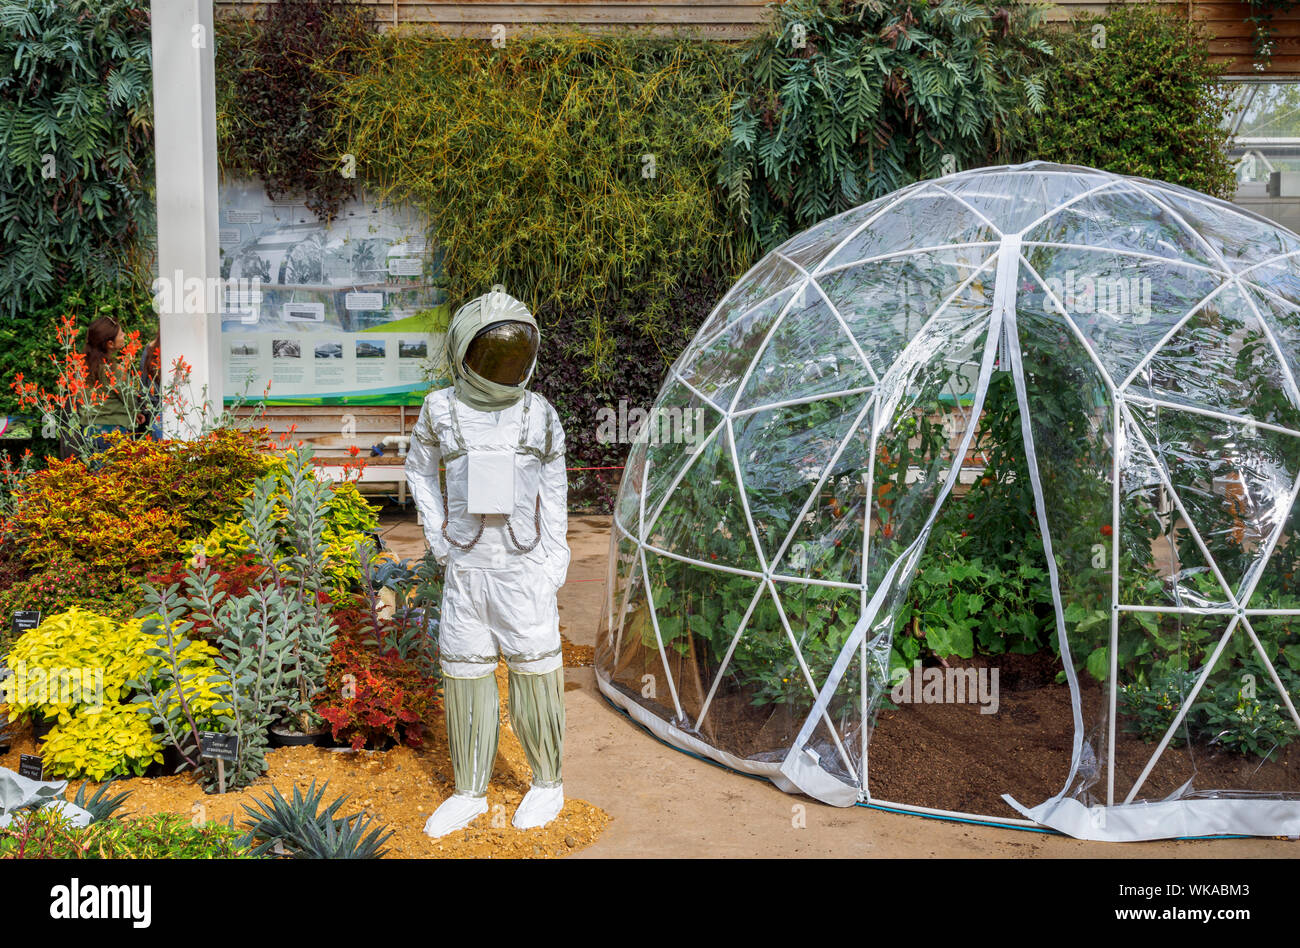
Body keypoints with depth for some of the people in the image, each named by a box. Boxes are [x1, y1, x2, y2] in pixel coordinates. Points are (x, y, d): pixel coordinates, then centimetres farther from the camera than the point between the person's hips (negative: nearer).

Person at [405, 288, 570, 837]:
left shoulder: (539, 415, -2)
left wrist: (556, 557, -1)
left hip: (525, 571, -1)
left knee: (534, 677, 4)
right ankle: (470, 793, 22)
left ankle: (547, 782, 23)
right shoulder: (441, 411, -2)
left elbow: (554, 494, 6)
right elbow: (419, 467, 15)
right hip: (465, 571, 1)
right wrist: (436, 535, 5)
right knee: (465, 679, 7)